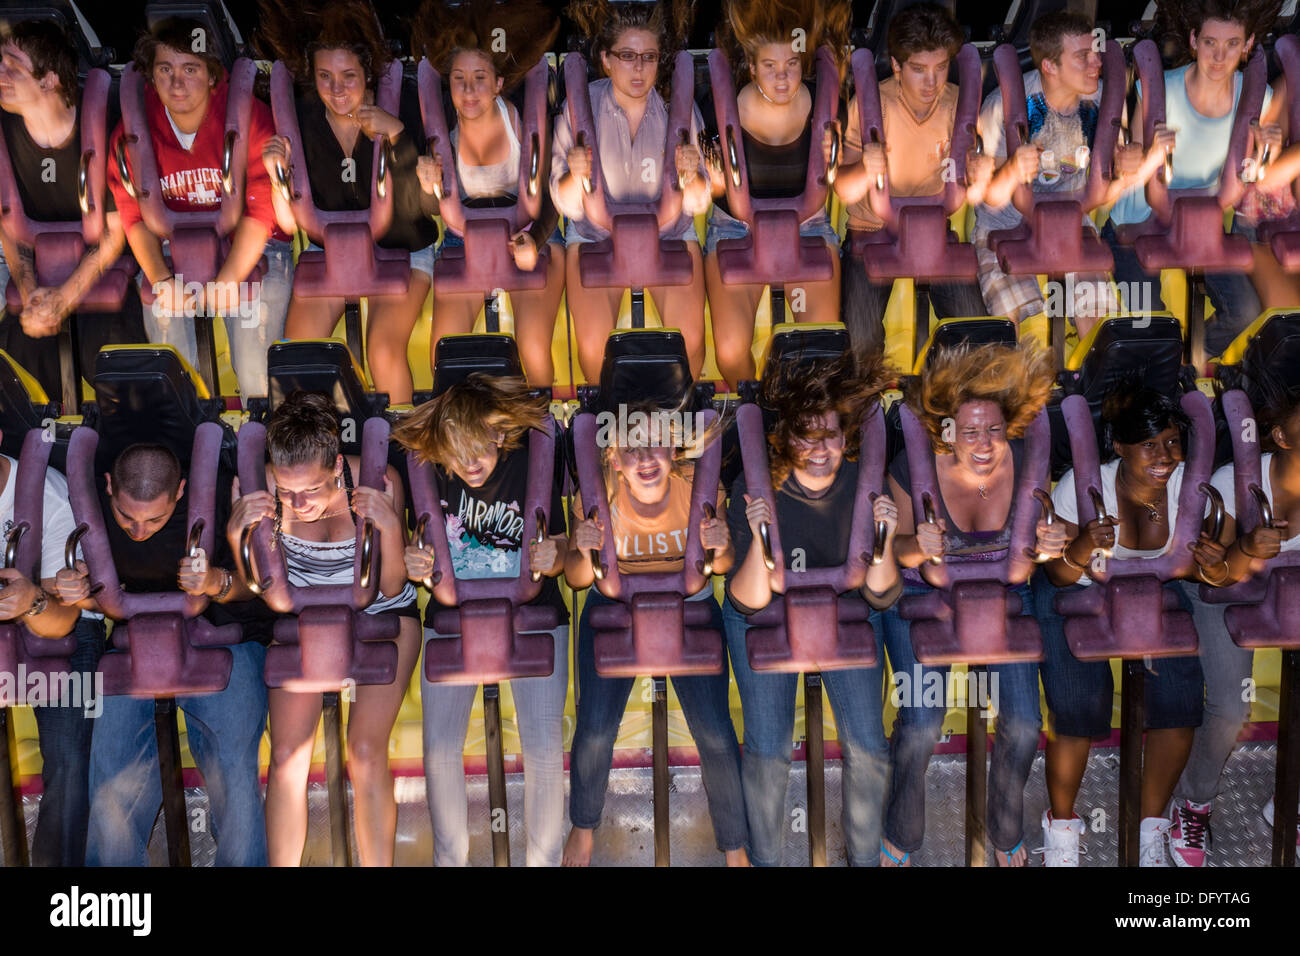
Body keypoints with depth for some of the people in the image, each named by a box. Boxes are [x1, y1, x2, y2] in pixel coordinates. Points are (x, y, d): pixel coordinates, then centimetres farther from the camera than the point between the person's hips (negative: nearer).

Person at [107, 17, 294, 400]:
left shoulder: (249, 117, -14)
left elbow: (260, 211, -17)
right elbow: (135, 216, -4)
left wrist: (224, 285, -25)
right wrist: (160, 279, -22)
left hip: (251, 245, -2)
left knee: (256, 375, -17)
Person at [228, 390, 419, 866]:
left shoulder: (377, 484, -26)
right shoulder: (262, 490, -21)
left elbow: (389, 587, -18)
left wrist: (390, 527, -35)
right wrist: (236, 535, -28)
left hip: (381, 615, -2)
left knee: (367, 753, -12)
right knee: (286, 757, -8)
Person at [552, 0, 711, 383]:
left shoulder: (680, 108, -7)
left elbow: (697, 203, -6)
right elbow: (568, 205, -10)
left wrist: (689, 176, -28)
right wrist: (577, 176, -31)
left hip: (669, 234, 1)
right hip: (596, 233, 0)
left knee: (691, 342, -18)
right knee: (593, 347, -19)